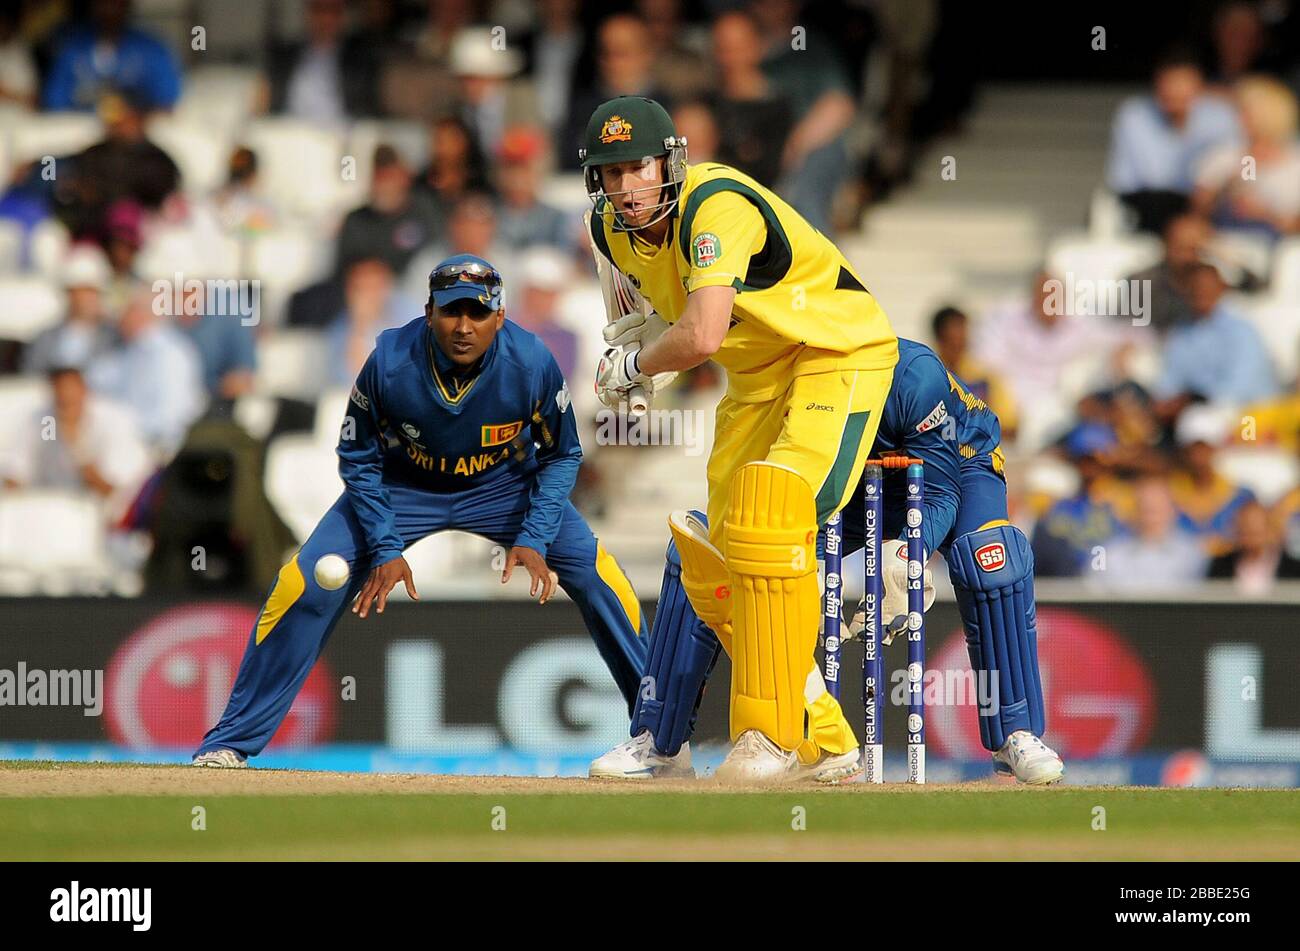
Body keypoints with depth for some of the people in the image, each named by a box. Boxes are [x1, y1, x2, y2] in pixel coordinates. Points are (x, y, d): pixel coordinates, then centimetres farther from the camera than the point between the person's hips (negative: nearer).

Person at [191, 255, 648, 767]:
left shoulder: (531, 364, -28)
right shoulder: (389, 364, -29)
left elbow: (560, 456, -10)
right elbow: (359, 459, -12)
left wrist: (533, 539, -22)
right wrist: (384, 549, -20)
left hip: (505, 487, 1)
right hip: (401, 488, -1)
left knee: (594, 570, -16)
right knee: (307, 584, -17)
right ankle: (231, 740, -6)